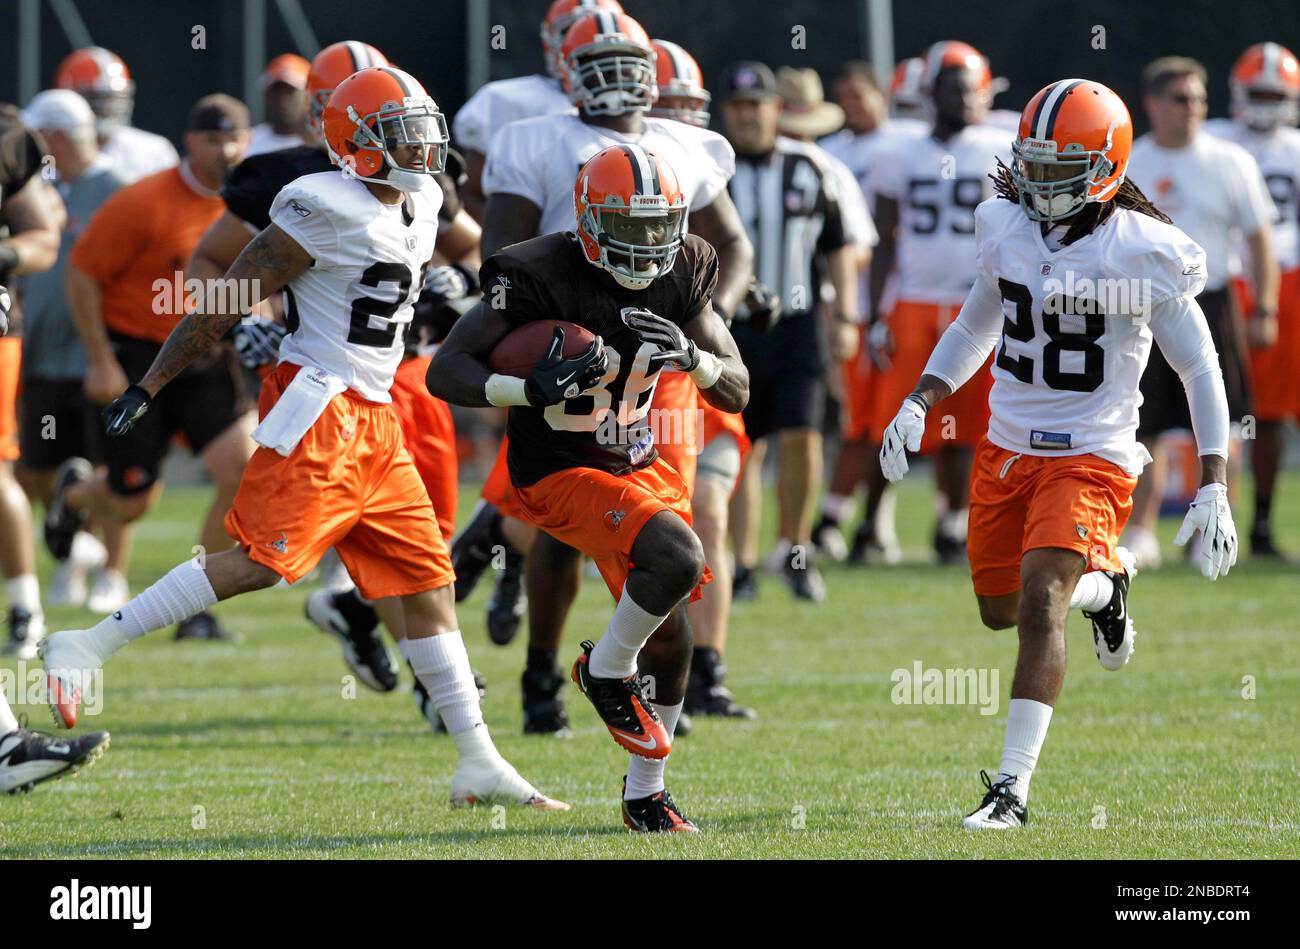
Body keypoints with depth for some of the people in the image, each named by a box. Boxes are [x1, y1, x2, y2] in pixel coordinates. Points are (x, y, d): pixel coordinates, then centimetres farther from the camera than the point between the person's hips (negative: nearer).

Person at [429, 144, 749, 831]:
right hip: (561, 476, -7)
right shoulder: (541, 276, -20)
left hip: (639, 466, 7)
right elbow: (445, 373, -19)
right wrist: (535, 389, -34)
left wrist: (691, 355, -20)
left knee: (670, 644, 8)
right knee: (677, 559, -30)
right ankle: (606, 670, -2)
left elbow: (736, 392, 2)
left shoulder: (681, 275, -3)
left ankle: (645, 795, 27)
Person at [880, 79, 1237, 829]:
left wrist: (1214, 491, -11)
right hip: (1007, 448, 6)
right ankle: (1103, 584, 47)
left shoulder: (1145, 254, -15)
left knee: (1039, 605, -21)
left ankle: (1013, 788, -18)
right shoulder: (1006, 228, 0)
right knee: (999, 611, 16)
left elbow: (1202, 373, -7)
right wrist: (918, 405, 7)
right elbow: (977, 328, 19)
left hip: (1090, 458, -6)